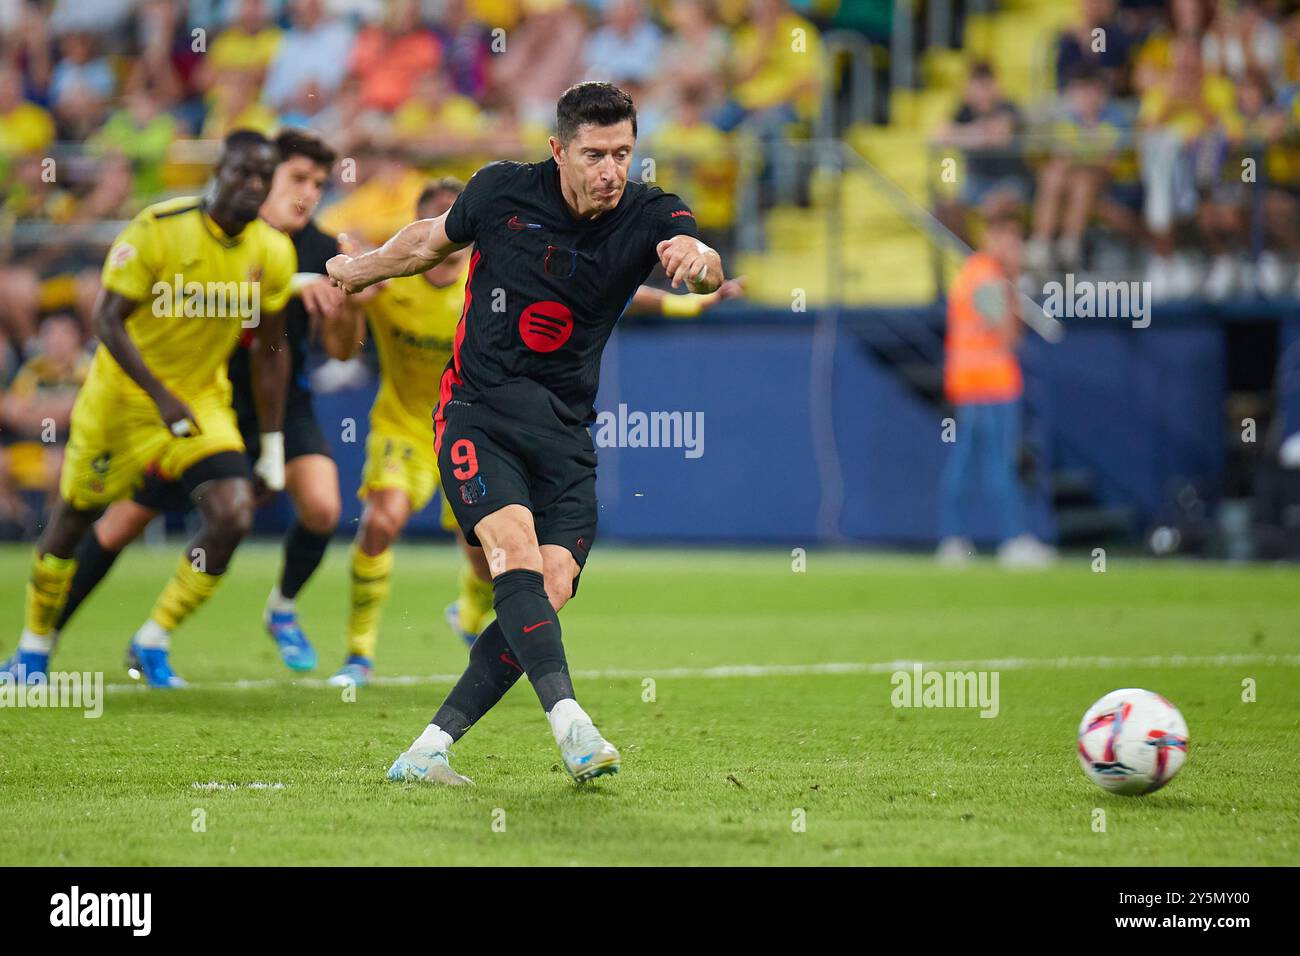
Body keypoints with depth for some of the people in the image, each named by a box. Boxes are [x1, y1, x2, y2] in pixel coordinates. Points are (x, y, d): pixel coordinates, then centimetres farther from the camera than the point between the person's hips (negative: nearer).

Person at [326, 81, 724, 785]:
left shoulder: (647, 215, -6)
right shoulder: (501, 192, -5)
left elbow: (705, 270, -28)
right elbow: (435, 239, 17)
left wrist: (698, 260, -53)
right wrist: (362, 269, 33)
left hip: (565, 432, 2)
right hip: (476, 413, -2)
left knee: (551, 590, -12)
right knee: (515, 551, -25)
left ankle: (426, 752, -6)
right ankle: (570, 725, -39)